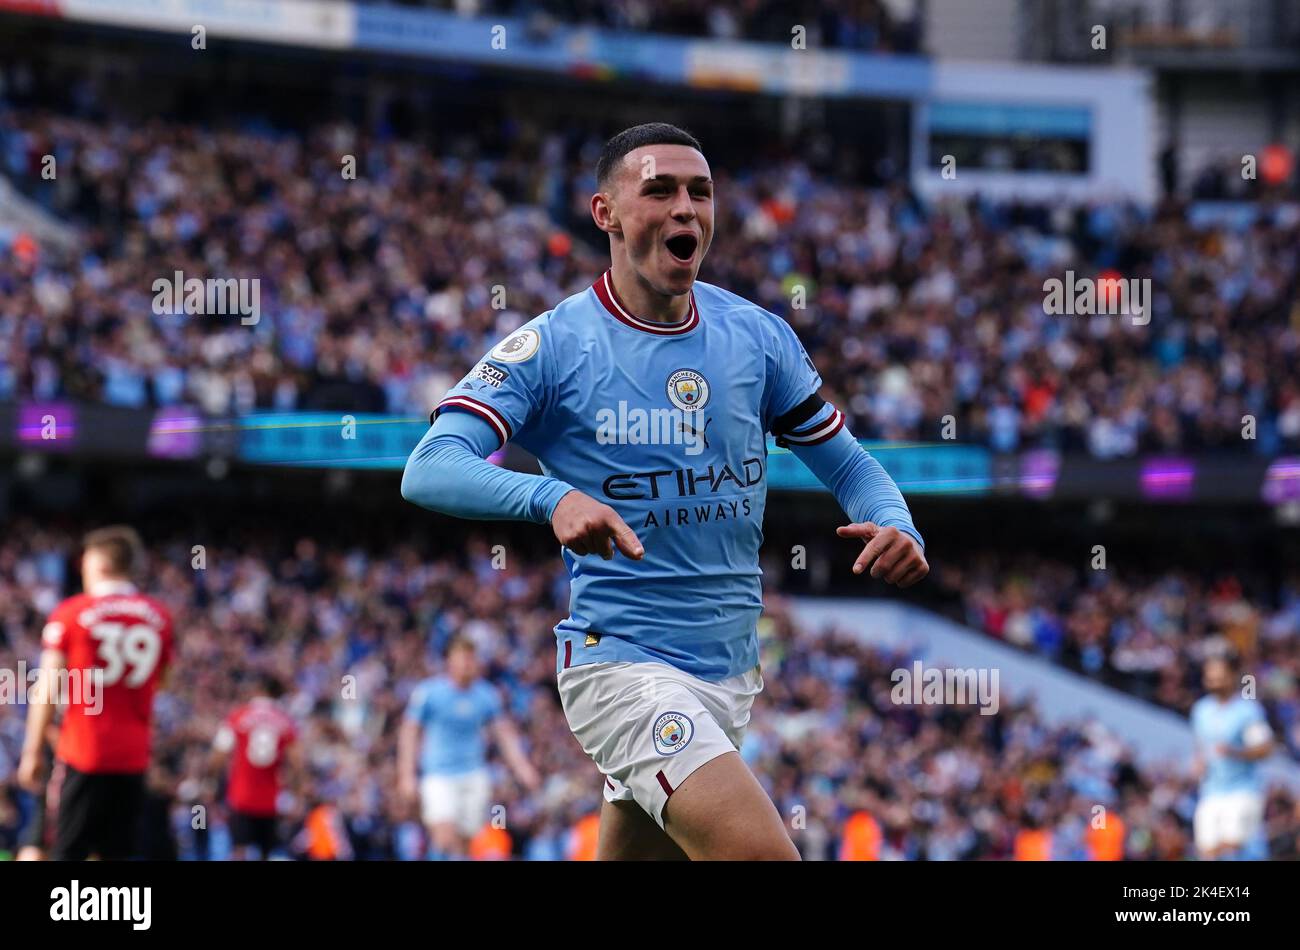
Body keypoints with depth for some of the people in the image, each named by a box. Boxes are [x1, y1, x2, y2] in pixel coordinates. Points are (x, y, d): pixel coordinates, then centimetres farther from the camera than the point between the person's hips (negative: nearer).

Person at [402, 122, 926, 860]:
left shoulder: (758, 336, 6)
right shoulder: (553, 346, -8)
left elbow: (848, 466, 13)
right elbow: (430, 469, -19)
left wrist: (896, 526, -11)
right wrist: (554, 497, -38)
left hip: (733, 670, 6)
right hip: (622, 660, -6)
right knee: (764, 853, -24)